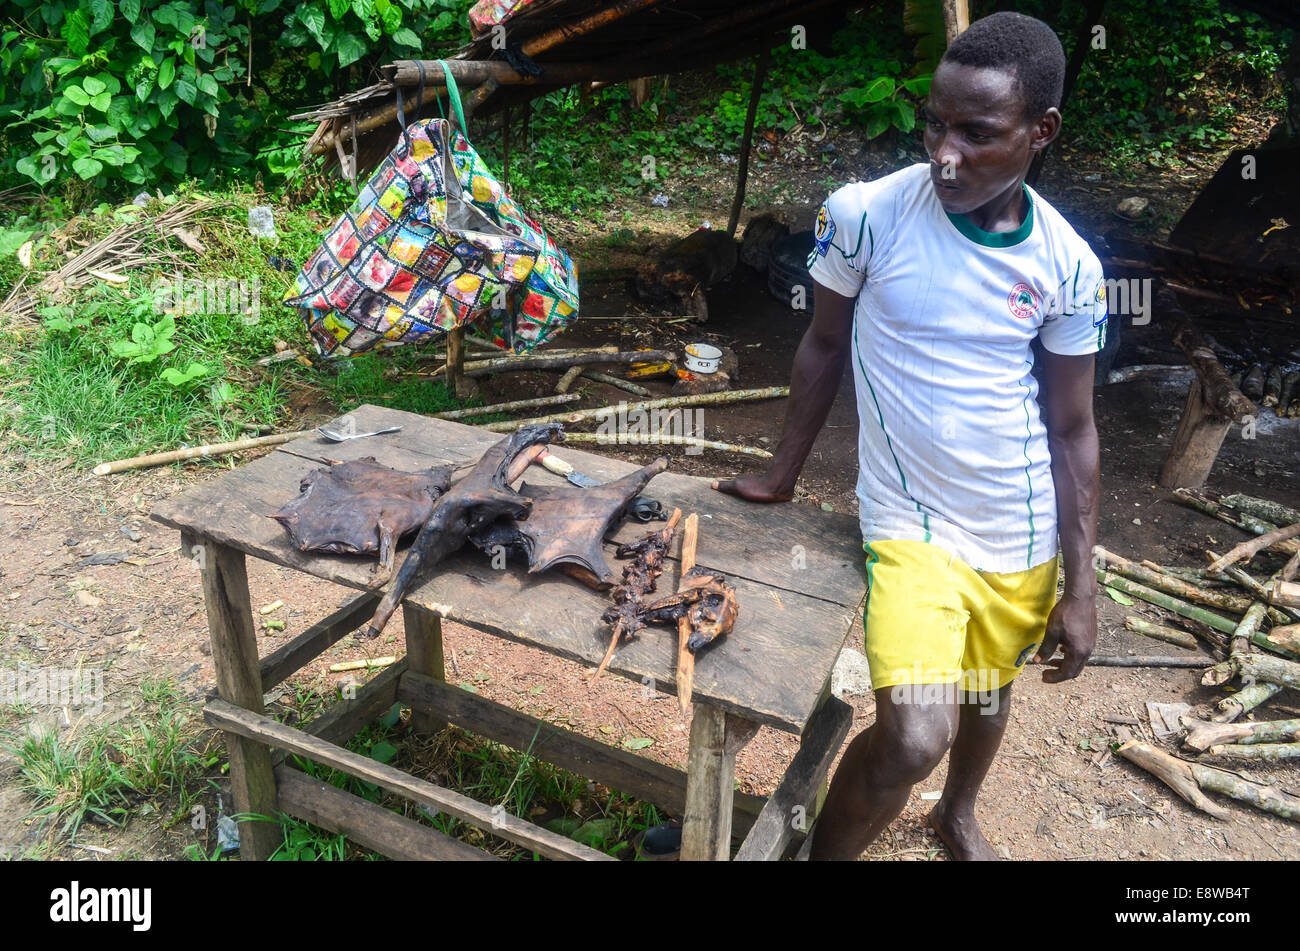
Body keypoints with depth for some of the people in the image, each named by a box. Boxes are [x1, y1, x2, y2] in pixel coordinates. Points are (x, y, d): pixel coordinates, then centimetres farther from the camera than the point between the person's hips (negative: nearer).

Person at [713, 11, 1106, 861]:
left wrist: (1081, 585, 0)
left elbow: (1072, 430, 0)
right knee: (914, 740, -18)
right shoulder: (864, 216, -15)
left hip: (1023, 535, 3)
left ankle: (958, 814, 55)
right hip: (910, 523, -3)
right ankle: (823, 851, 13)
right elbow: (824, 344, 0)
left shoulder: (1068, 266, -9)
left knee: (986, 696, 22)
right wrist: (782, 476, 8)